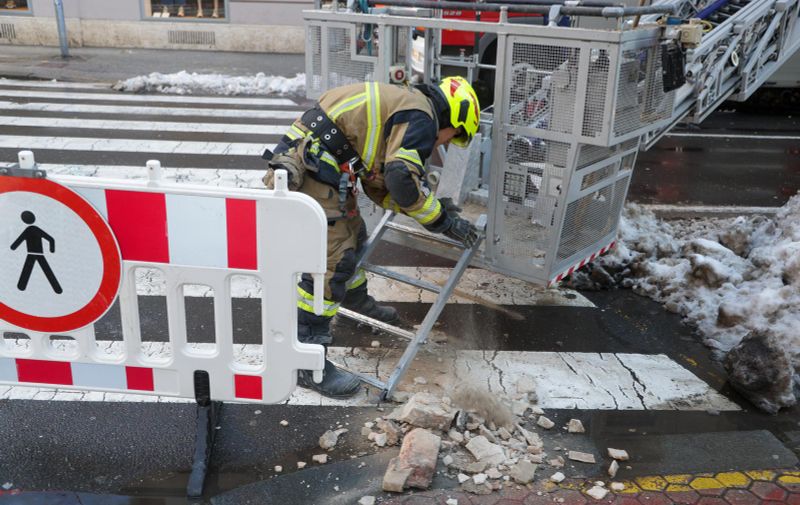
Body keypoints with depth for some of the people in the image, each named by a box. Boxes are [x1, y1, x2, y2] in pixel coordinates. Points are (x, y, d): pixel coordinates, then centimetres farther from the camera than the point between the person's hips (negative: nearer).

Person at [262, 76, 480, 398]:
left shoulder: (398, 105, 24)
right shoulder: (421, 116, -7)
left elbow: (378, 185, 25)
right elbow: (403, 181, -20)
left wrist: (430, 207, 21)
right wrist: (444, 221, -9)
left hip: (301, 167, 11)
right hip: (305, 176, -11)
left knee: (352, 235, 25)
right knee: (329, 265, -9)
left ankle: (356, 300, 50)